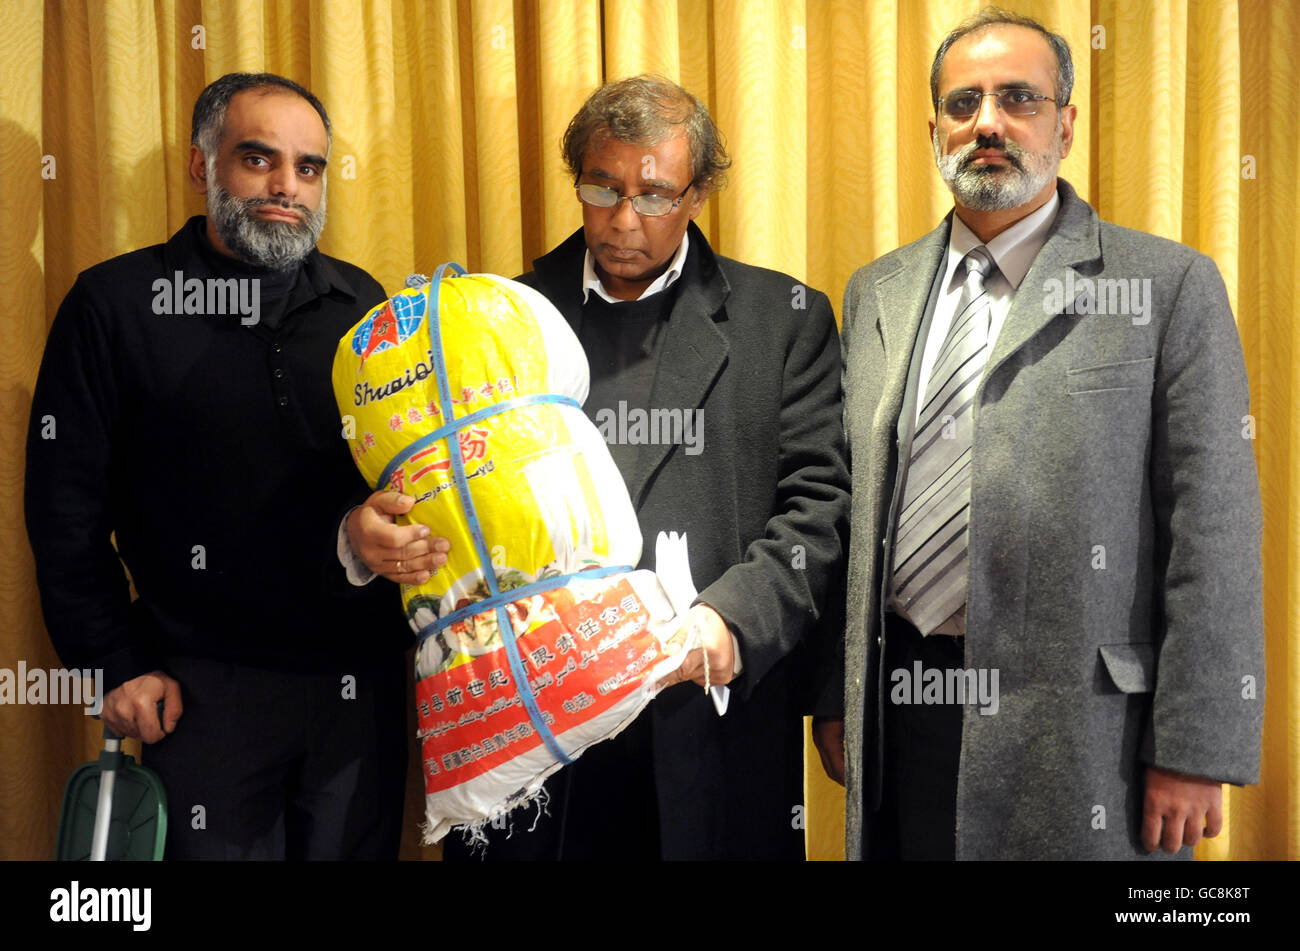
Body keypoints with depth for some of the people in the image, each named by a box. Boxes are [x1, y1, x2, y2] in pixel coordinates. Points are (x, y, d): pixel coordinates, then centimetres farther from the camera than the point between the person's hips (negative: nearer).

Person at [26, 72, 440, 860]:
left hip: (361, 677, 3)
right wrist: (119, 666, -4)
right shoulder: (116, 303, -3)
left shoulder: (360, 303, 6)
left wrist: (378, 528, -14)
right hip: (204, 689, -3)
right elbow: (66, 504, -2)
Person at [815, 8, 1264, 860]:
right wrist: (834, 694, 10)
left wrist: (1195, 752, -10)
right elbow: (849, 510, 12)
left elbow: (1213, 532, -7)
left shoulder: (1170, 286, -4)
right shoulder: (877, 295, 10)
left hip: (1079, 727, -3)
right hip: (901, 715, 4)